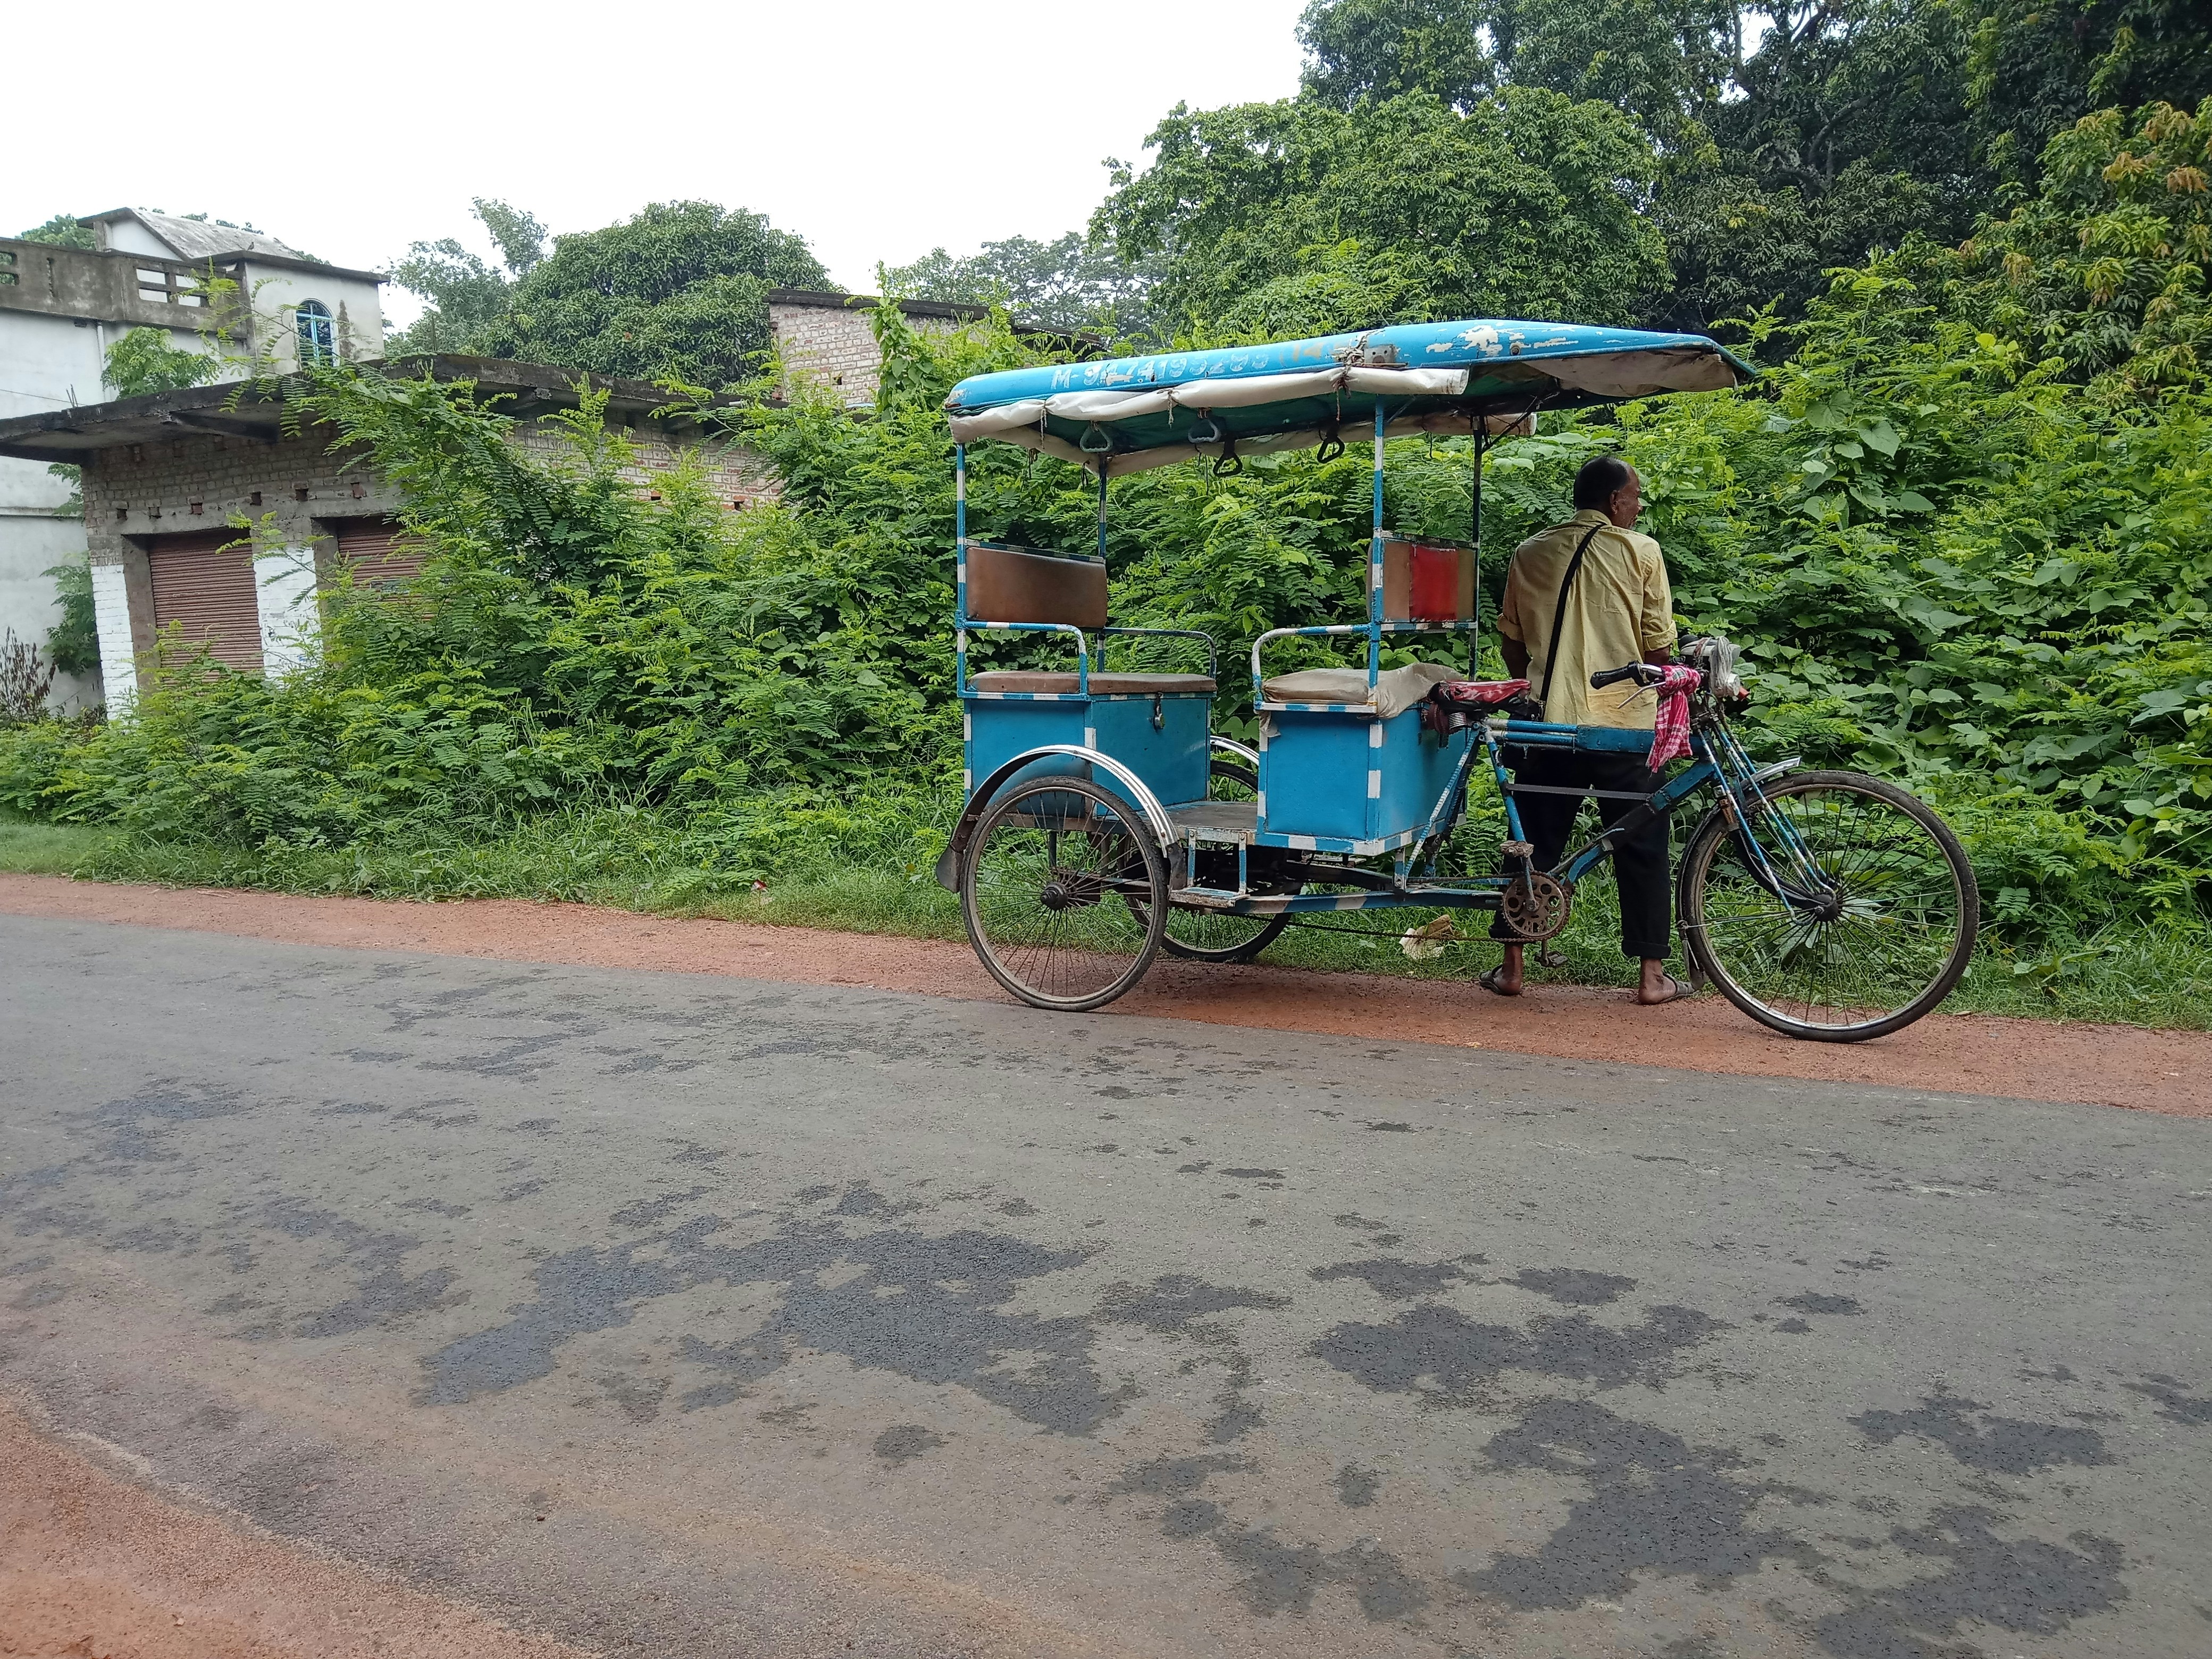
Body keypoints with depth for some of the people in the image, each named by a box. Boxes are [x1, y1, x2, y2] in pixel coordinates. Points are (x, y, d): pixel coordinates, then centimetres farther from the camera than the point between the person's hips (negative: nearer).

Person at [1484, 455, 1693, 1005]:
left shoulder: (1530, 553, 7)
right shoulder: (1639, 551, -2)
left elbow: (1511, 641, 12)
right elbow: (1659, 645, -3)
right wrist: (1664, 698, 14)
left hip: (1548, 722, 3)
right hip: (1624, 721, -3)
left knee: (1534, 840, 12)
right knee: (1641, 846, 8)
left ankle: (1511, 966, 14)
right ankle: (1652, 974, 11)